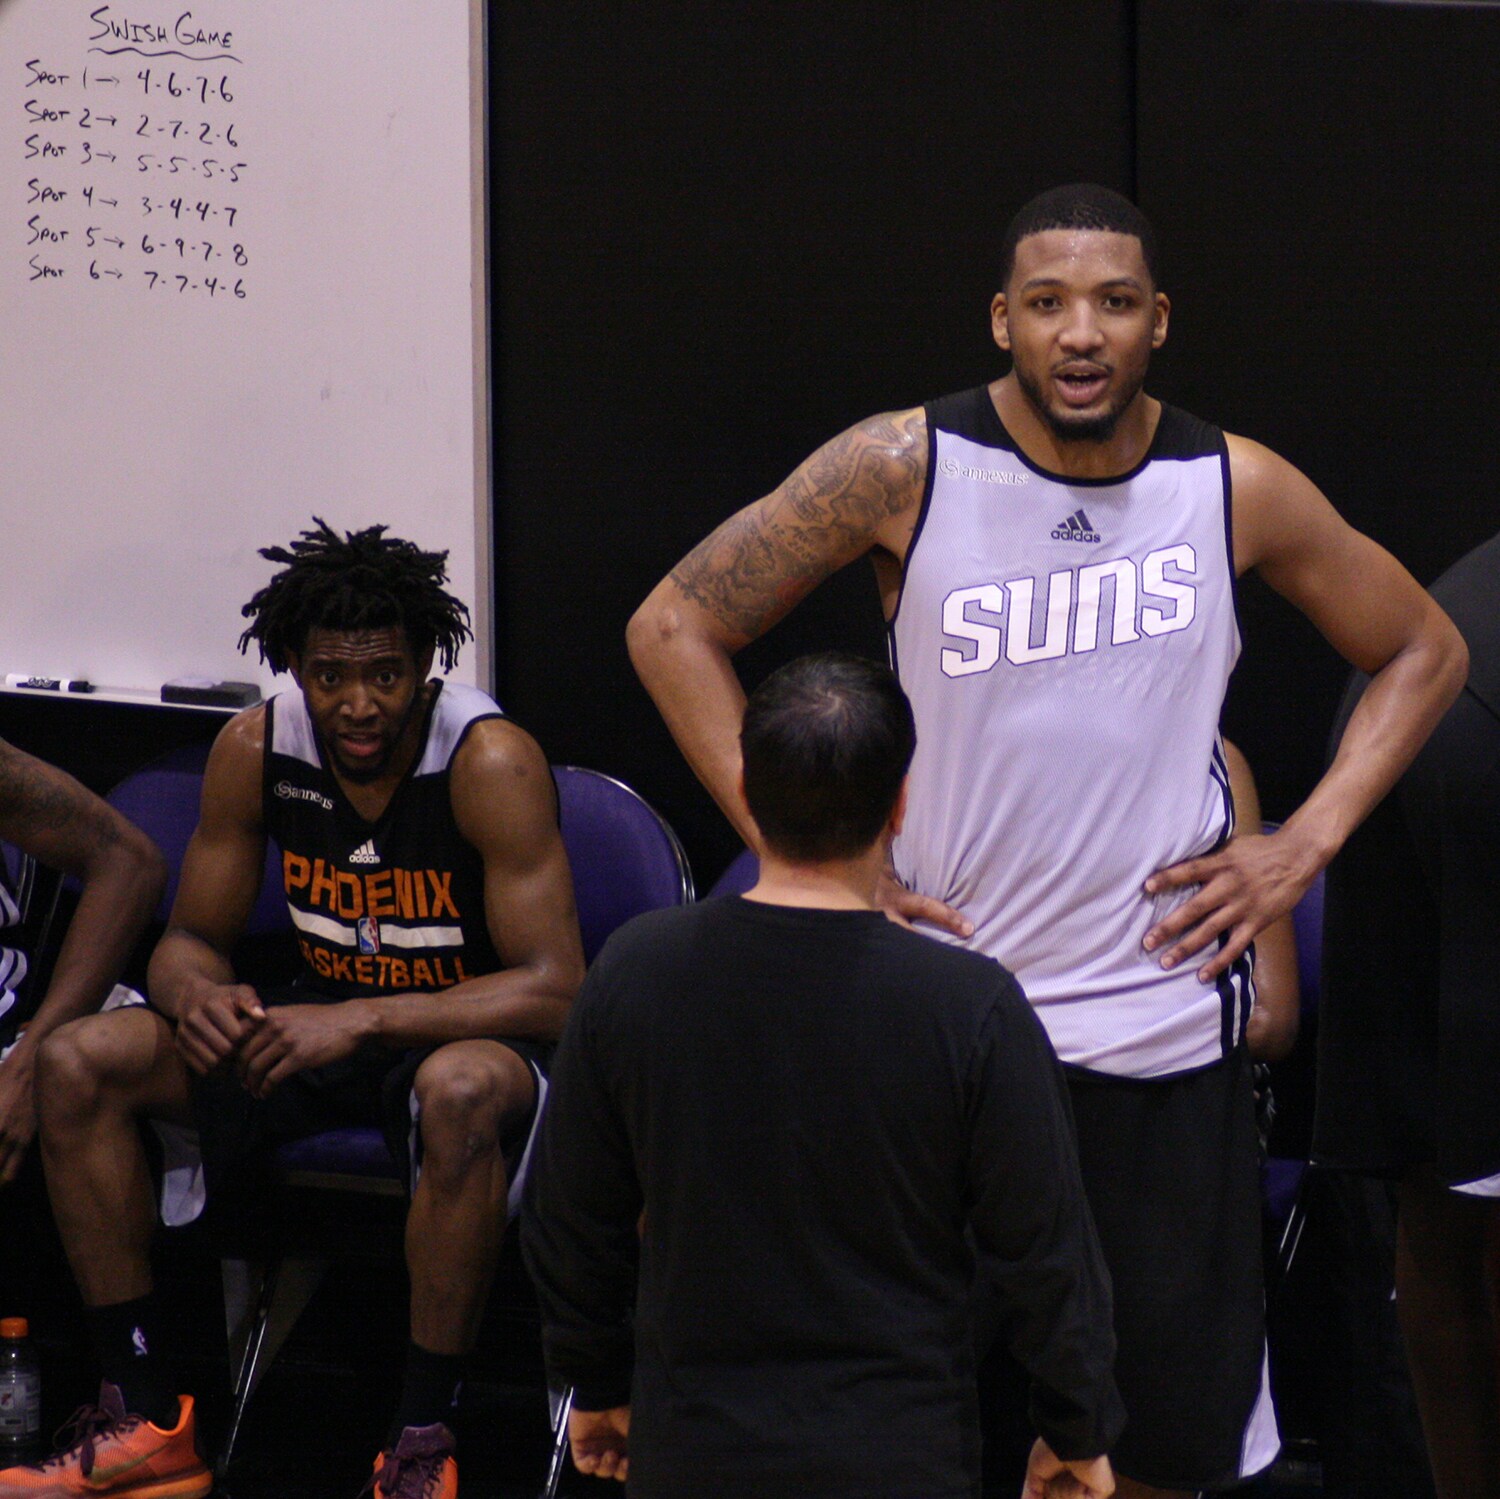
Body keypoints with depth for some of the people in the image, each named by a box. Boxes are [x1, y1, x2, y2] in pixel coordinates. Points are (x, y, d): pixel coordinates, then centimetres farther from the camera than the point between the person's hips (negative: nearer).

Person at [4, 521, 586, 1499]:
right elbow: (191, 937, 3)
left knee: (461, 1094, -42)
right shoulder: (255, 750, -7)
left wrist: (363, 1019, -35)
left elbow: (555, 989, -26)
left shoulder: (490, 762, -22)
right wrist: (198, 994, -23)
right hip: (318, 1024, 6)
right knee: (80, 1066, -13)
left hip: (466, 1032, -5)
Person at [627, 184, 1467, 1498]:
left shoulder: (1238, 490, -1)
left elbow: (1423, 654, 13)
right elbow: (675, 627, -2)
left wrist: (1304, 848, 1)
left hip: (1168, 1030, 1)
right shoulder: (906, 468, -7)